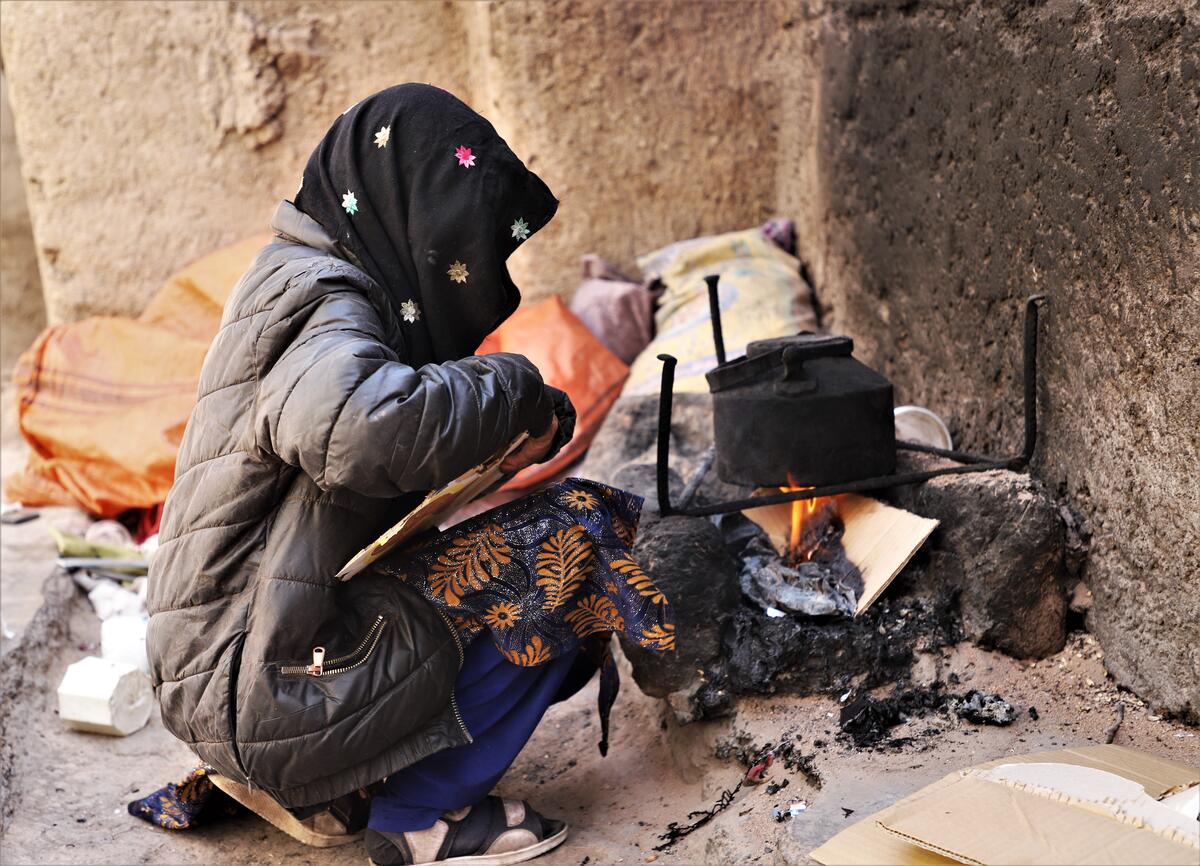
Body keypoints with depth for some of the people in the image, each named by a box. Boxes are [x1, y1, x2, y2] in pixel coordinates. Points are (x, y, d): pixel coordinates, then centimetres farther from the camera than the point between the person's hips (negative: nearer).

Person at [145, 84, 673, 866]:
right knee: (563, 544, -13)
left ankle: (288, 781, 14)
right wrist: (513, 390, -22)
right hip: (259, 691, -10)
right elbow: (356, 427, -40)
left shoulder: (303, 285, 14)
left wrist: (528, 420, -1)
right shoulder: (326, 310, -17)